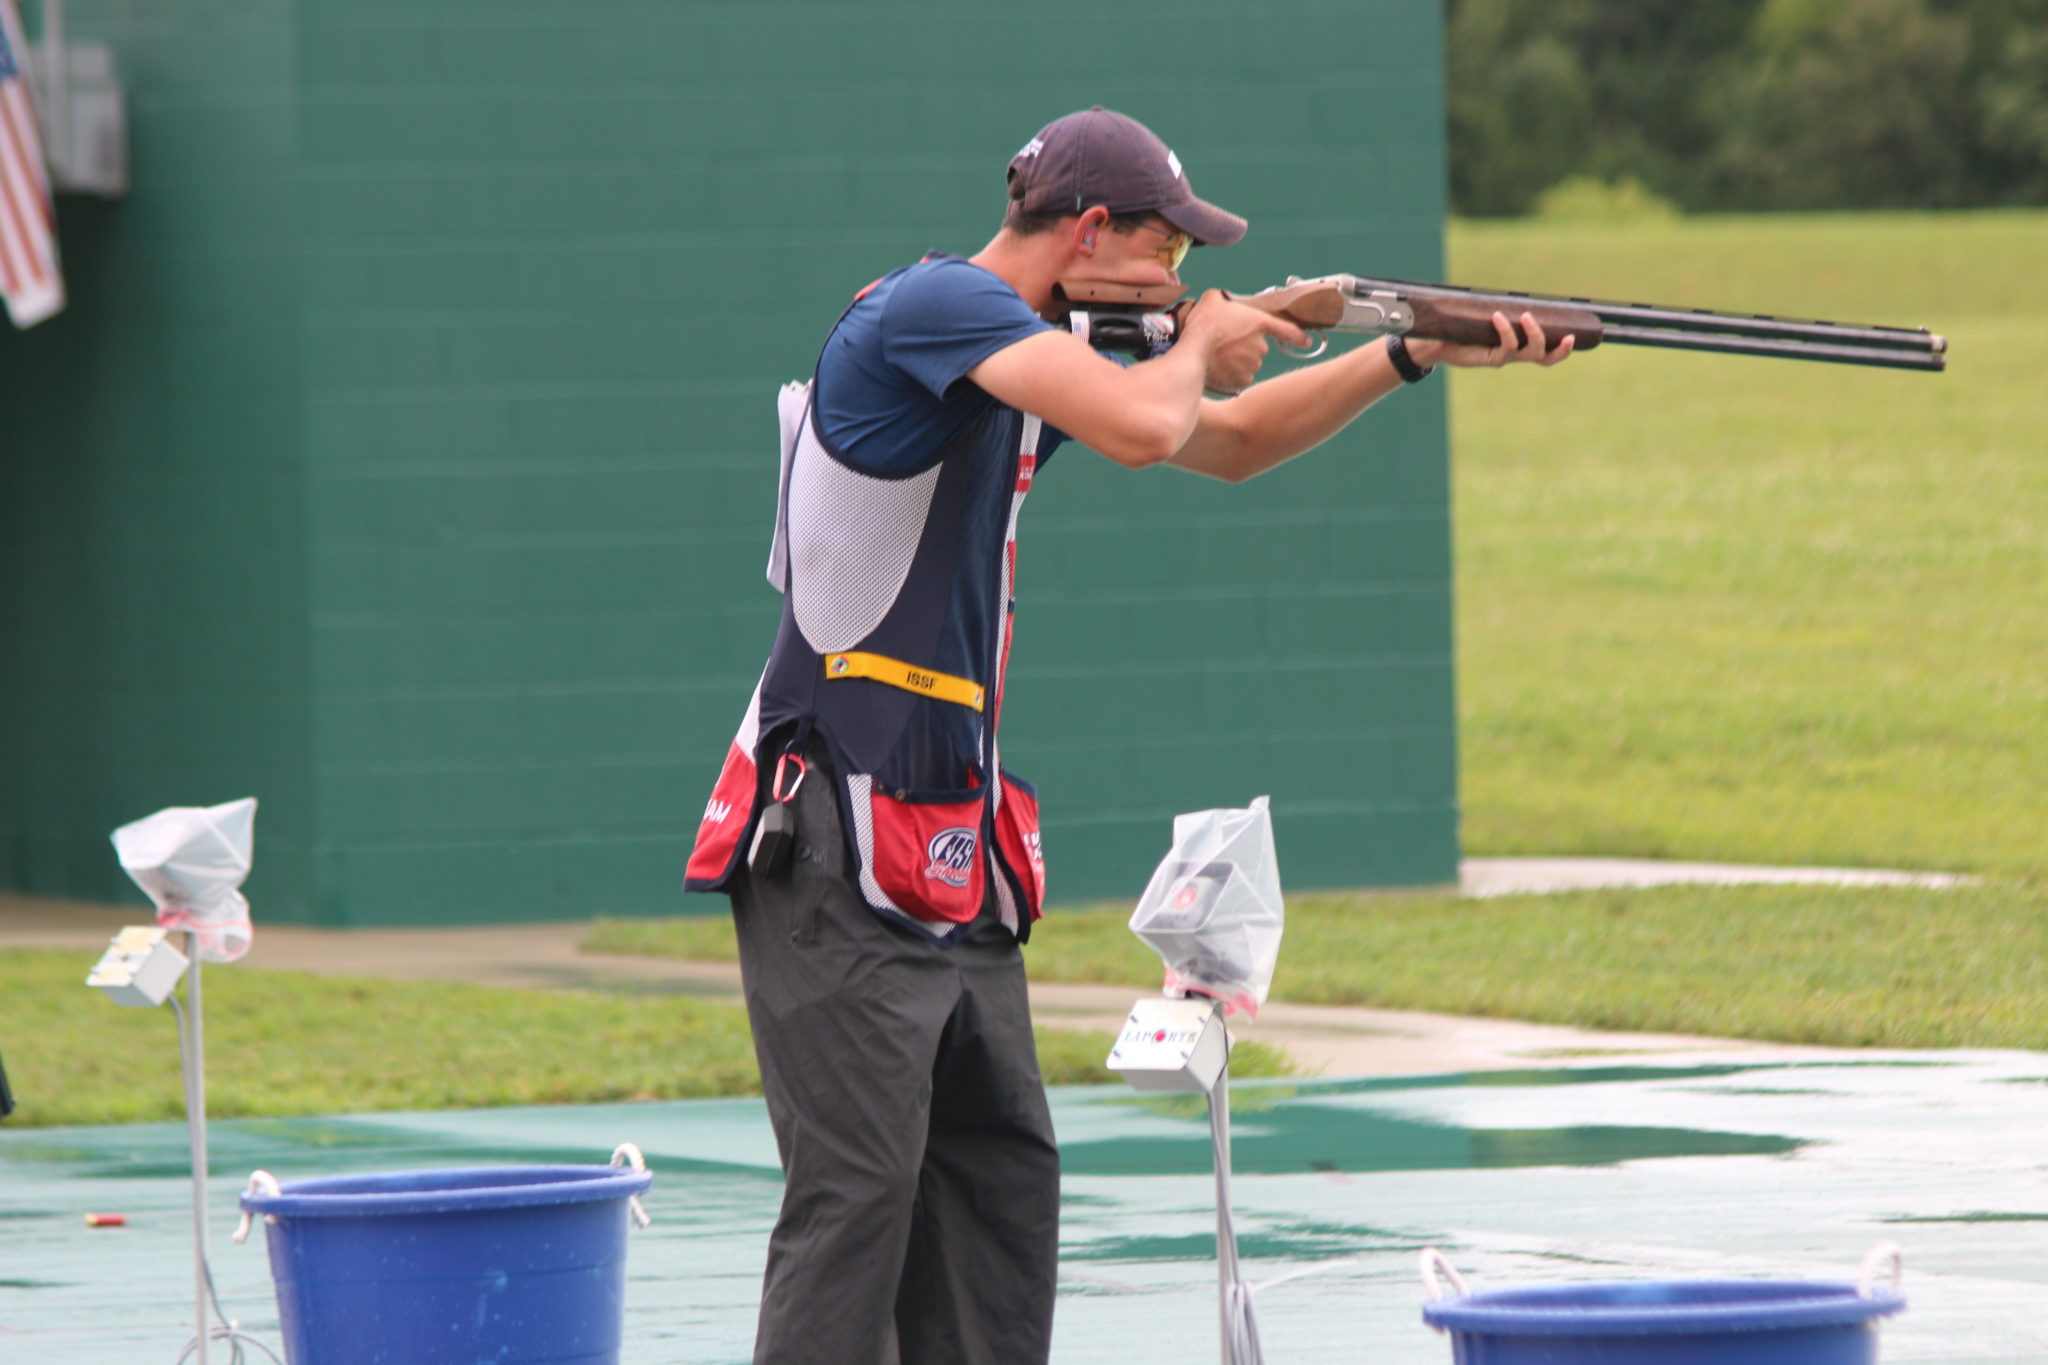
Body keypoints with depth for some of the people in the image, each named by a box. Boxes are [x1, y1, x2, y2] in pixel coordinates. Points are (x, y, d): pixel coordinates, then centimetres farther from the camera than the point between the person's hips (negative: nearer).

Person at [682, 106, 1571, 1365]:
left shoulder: (1037, 350, 16)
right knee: (857, 1191, -13)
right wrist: (1202, 347, -4)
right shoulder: (936, 306, -13)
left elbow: (1231, 445, 29)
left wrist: (1420, 355, 20)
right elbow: (1144, 427, -27)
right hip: (842, 834, -10)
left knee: (1000, 1170, 12)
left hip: (951, 833, 10)